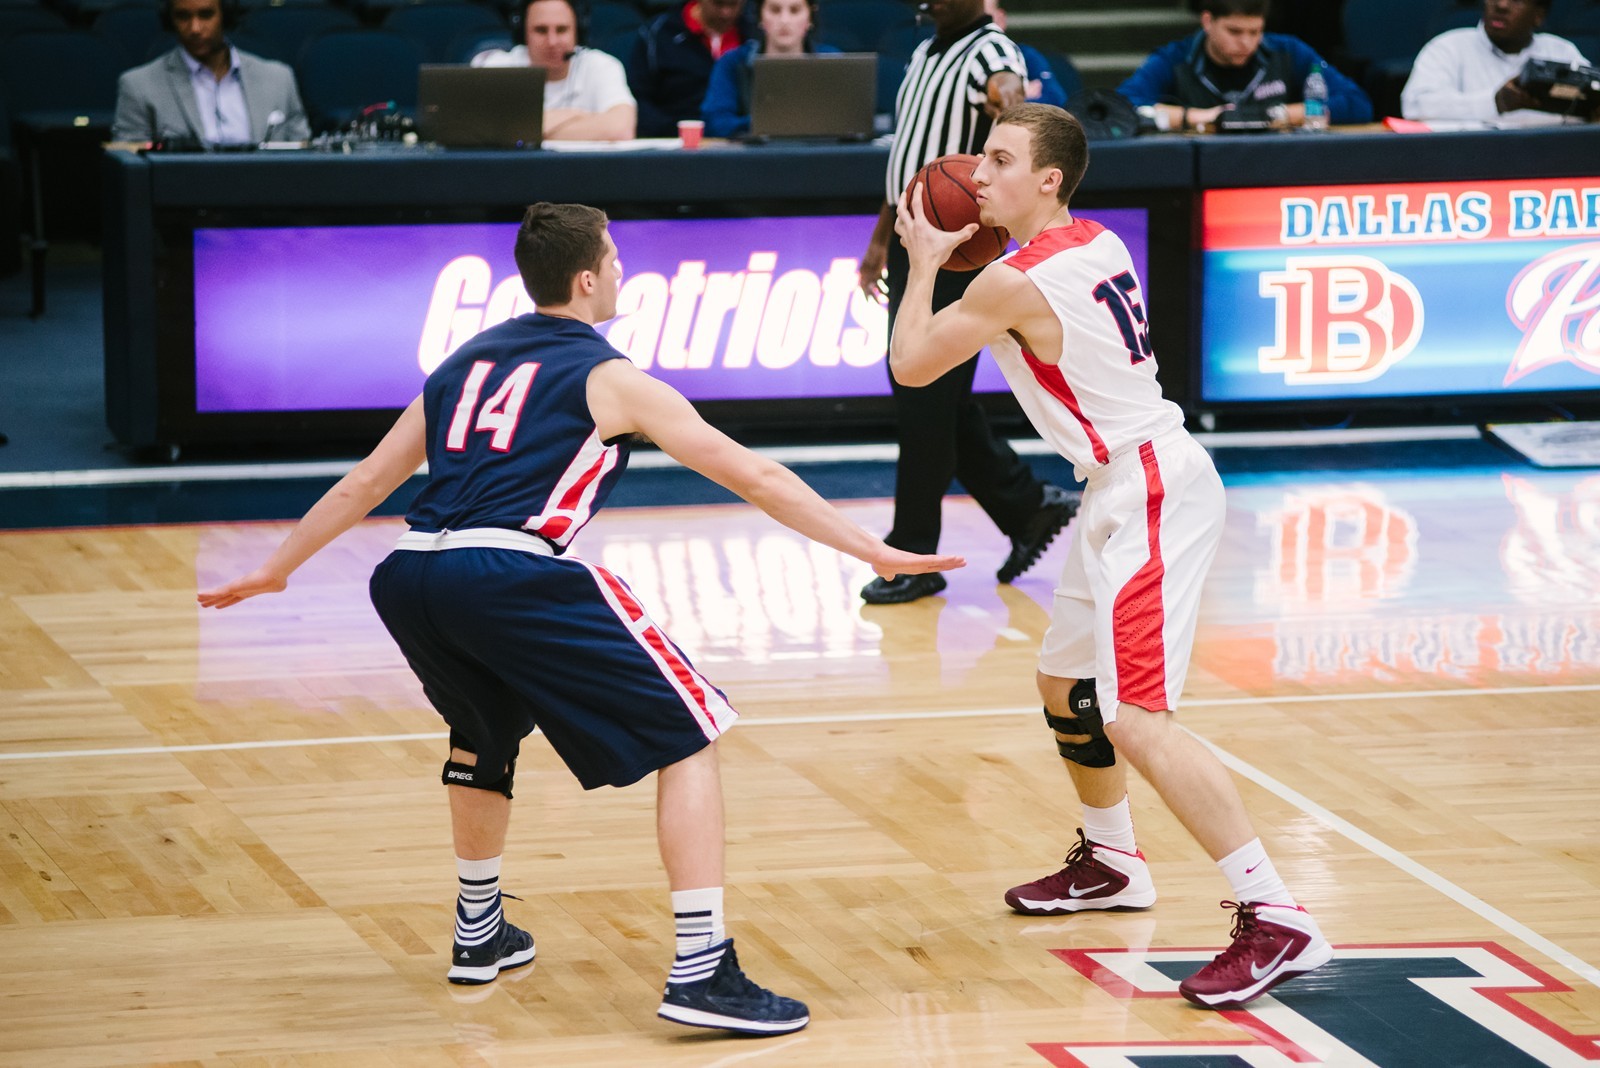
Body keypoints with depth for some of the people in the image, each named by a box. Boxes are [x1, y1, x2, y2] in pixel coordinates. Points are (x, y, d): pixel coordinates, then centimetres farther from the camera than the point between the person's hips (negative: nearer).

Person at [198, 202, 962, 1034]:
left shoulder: (466, 362, 26)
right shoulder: (608, 378, 10)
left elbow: (365, 482, 31)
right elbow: (751, 476, 8)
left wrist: (275, 569, 42)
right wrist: (871, 551, 11)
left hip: (410, 580, 7)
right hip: (514, 577, -6)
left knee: (485, 732, 36)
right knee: (689, 736, 3)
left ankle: (479, 934, 44)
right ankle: (701, 973, -6)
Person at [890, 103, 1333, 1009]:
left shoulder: (1016, 283, -16)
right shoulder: (1096, 245, 10)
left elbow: (910, 364, -4)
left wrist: (925, 263, 10)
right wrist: (965, 252, 21)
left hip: (1151, 498, -10)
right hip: (1135, 485, 10)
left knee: (1134, 720, -19)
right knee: (1064, 684, 25)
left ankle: (1276, 919, -24)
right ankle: (1113, 864, 44)